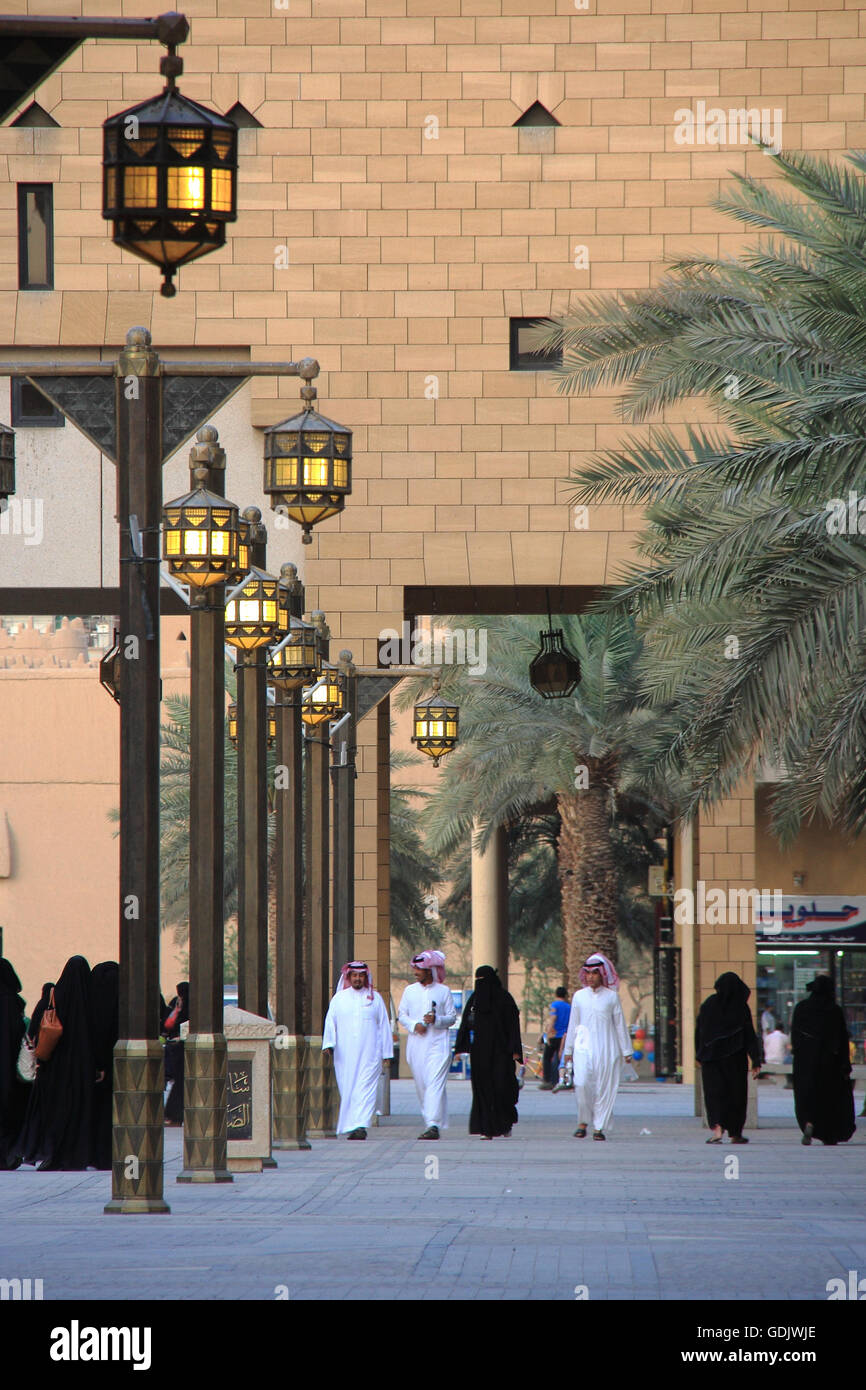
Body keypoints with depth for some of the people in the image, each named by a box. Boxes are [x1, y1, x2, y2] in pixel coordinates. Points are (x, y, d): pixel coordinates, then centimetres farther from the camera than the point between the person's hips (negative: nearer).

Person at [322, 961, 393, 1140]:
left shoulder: (375, 998, 10)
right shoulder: (339, 998, 12)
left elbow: (384, 1026, 10)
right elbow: (330, 1023, 6)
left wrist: (387, 1053, 6)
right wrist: (328, 1043, -10)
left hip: (369, 1053, -2)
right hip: (344, 1054, 2)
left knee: (365, 1089, -12)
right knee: (348, 1090, 1)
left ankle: (360, 1126, -21)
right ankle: (352, 1127, 8)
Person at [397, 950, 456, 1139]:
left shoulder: (443, 991, 4)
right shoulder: (410, 991, 12)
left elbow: (452, 1017, 4)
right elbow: (402, 1015, 12)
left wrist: (436, 1020, -15)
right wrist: (414, 1025, -7)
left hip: (437, 1044, -4)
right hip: (416, 1044, 4)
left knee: (435, 1084, -15)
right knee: (421, 1085, 6)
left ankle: (434, 1125, -24)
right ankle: (430, 1121, 18)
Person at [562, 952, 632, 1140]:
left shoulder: (611, 996, 4)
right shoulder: (579, 996, 9)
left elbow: (620, 1025, 8)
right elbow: (573, 1024, 15)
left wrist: (626, 1051, 9)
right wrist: (568, 1050, 16)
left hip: (606, 1047, -1)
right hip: (584, 1046, 1)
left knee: (604, 1087, -3)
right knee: (582, 1084, -16)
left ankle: (599, 1127, 4)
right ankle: (583, 1121, -1)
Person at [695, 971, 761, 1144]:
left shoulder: (708, 1005, 0)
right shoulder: (741, 1007, -6)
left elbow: (699, 1031, 5)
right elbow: (750, 1035, -7)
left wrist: (700, 1056, 15)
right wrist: (756, 1061, -5)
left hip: (711, 1056, 1)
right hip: (735, 1057, -1)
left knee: (714, 1092, 0)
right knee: (736, 1092, 11)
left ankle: (716, 1127, -22)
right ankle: (735, 1133, 17)